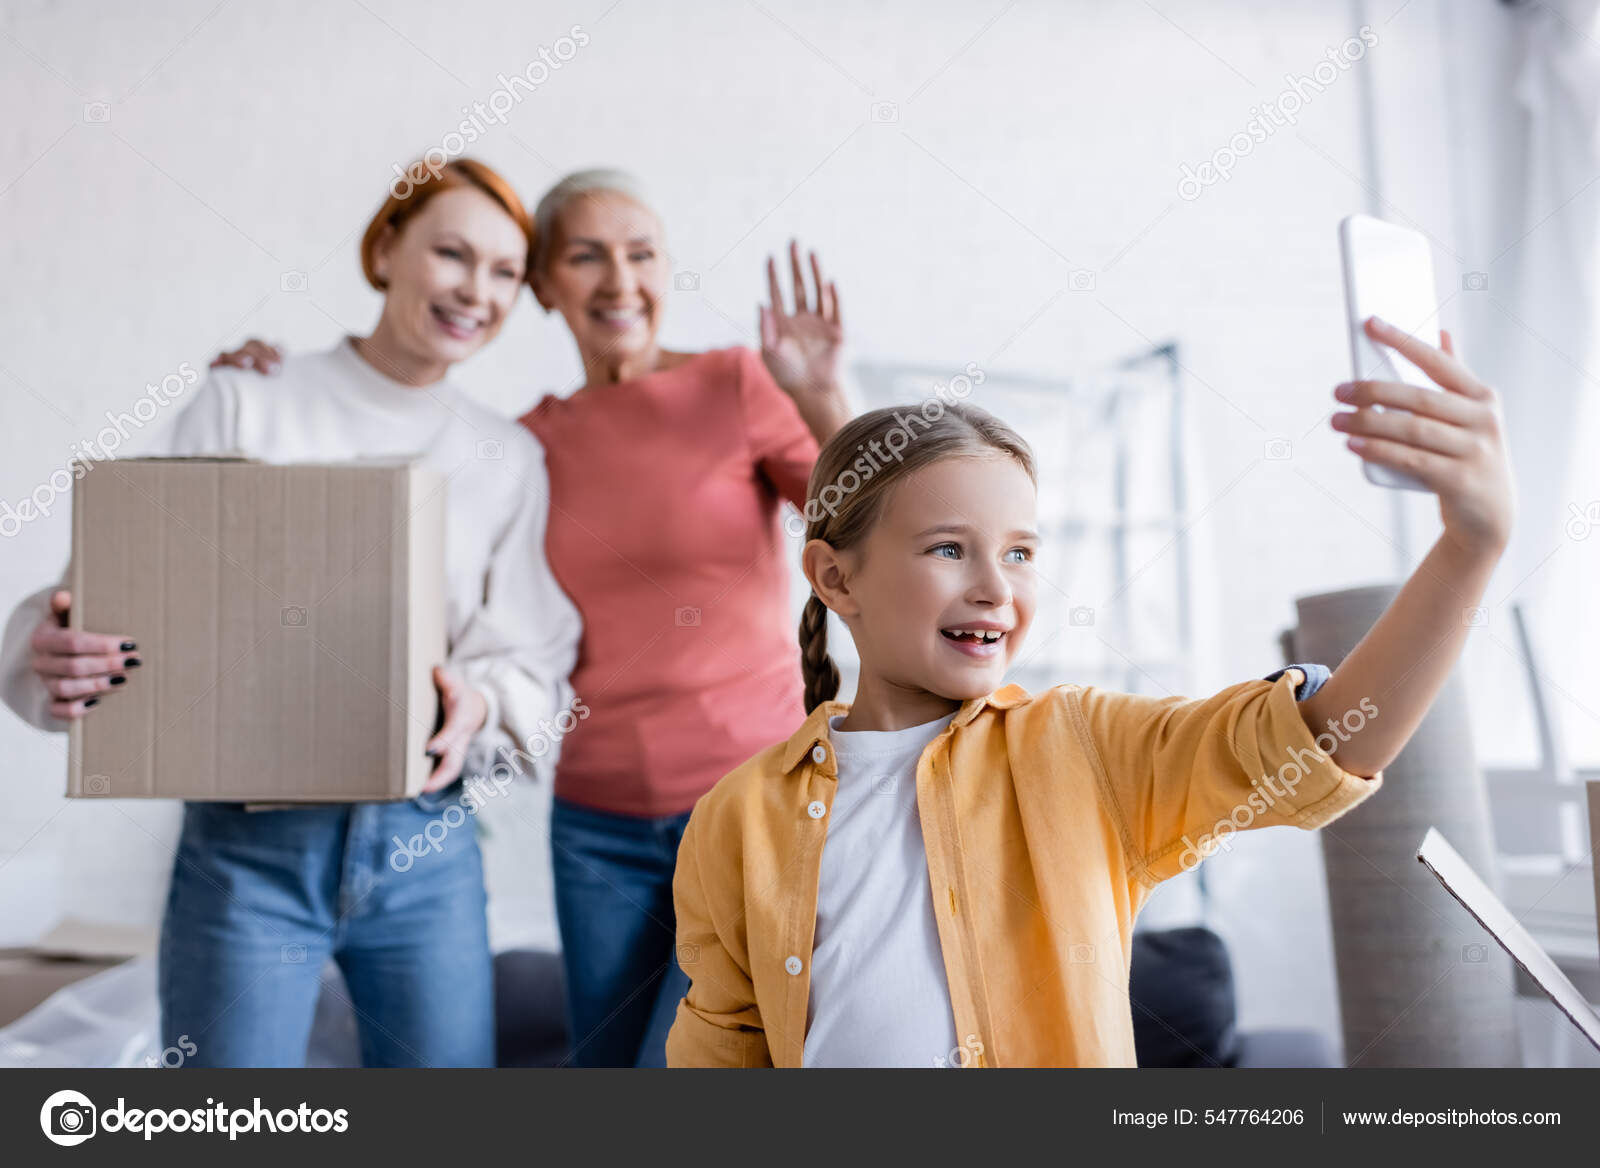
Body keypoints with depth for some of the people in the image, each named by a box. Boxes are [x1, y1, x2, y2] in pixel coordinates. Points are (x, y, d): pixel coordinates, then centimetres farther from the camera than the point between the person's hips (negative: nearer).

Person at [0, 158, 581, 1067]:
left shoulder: (511, 458, 8)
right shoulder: (246, 405, 1)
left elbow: (534, 660, 4)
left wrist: (482, 705, -18)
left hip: (427, 845, 3)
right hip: (249, 849, -2)